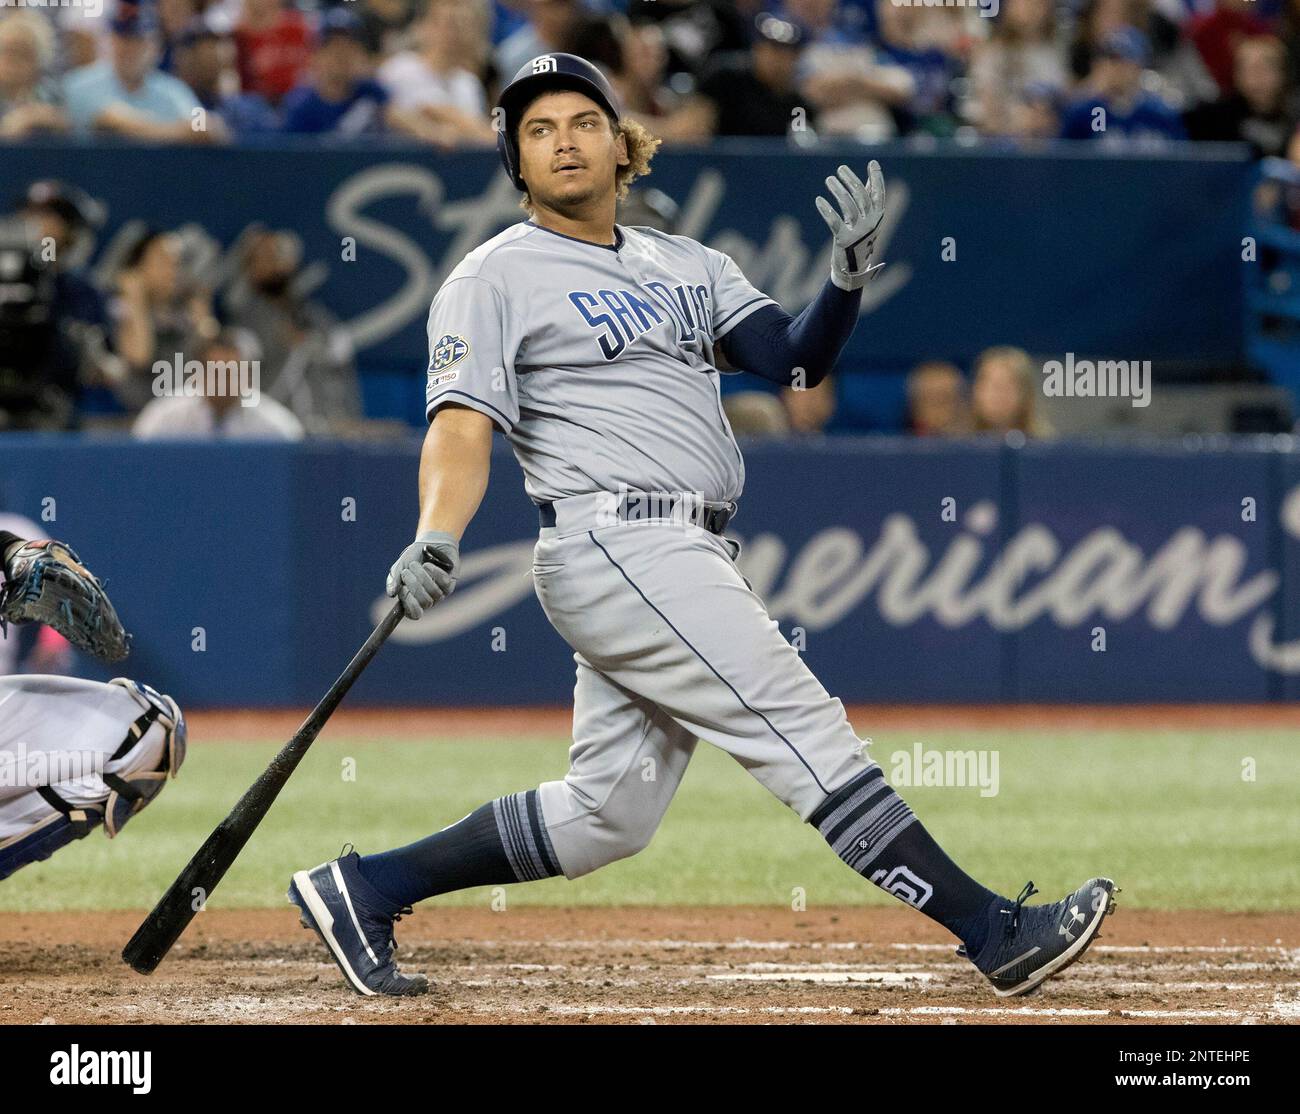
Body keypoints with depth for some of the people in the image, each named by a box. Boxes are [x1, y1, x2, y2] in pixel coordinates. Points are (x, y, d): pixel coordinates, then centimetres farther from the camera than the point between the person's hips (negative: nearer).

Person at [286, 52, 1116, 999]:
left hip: (691, 560, 8)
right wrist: (436, 540, -28)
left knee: (609, 815, 8)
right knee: (806, 732, -12)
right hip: (618, 542, -8)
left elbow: (795, 359, 9)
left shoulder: (688, 266, 20)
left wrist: (849, 276, -11)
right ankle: (995, 932, -15)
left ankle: (366, 889, 15)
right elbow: (463, 428, -10)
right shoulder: (495, 278, 1)